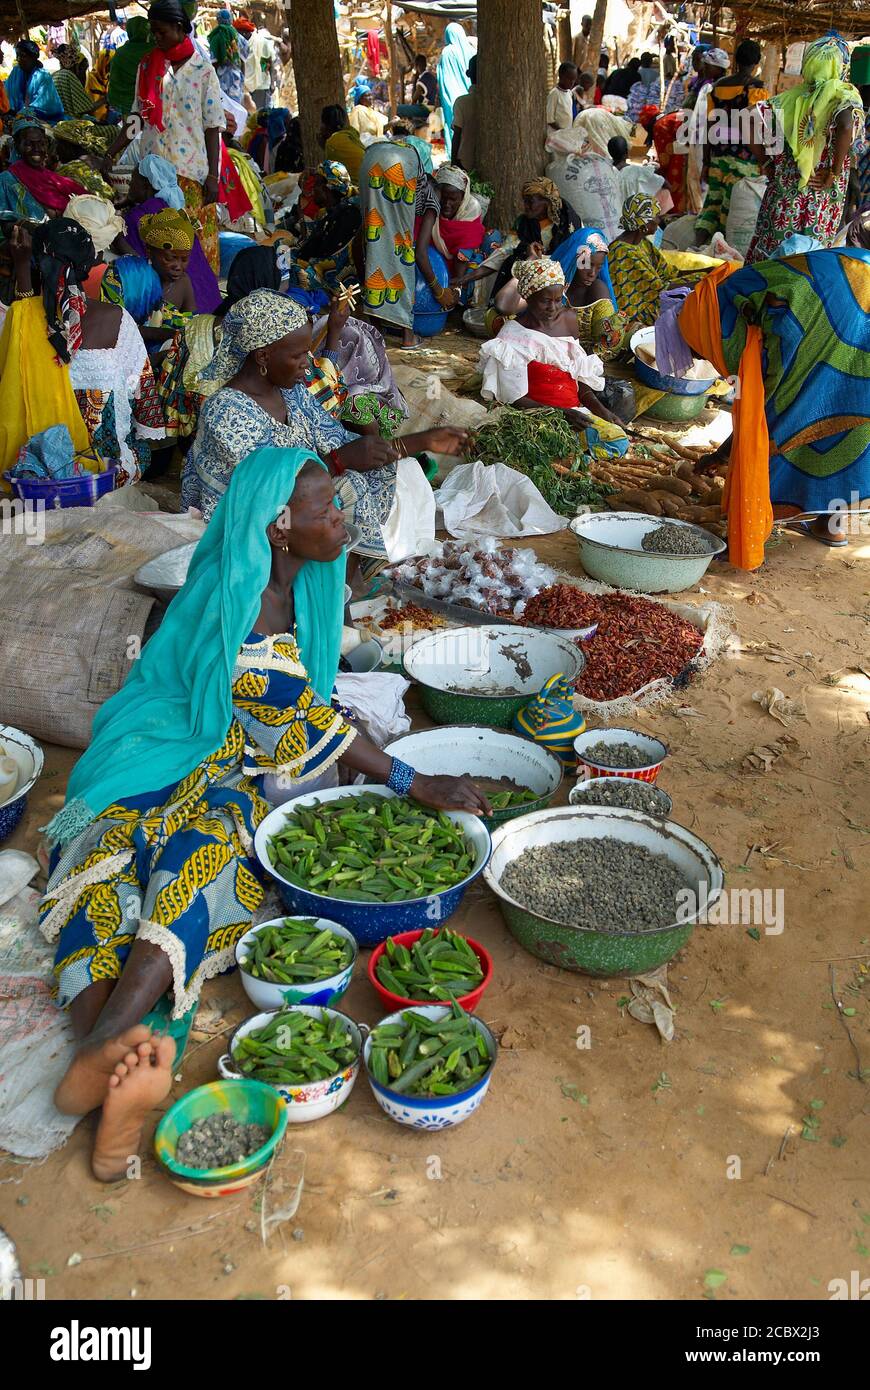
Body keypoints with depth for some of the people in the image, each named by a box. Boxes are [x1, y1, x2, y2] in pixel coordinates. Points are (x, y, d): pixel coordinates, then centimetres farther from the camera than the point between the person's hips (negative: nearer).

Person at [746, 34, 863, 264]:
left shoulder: (793, 96, 2)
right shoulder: (844, 95, -8)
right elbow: (845, 126, -29)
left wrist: (767, 161, 6)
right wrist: (834, 173, -17)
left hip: (782, 191, 2)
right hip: (821, 199, -2)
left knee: (765, 255, 11)